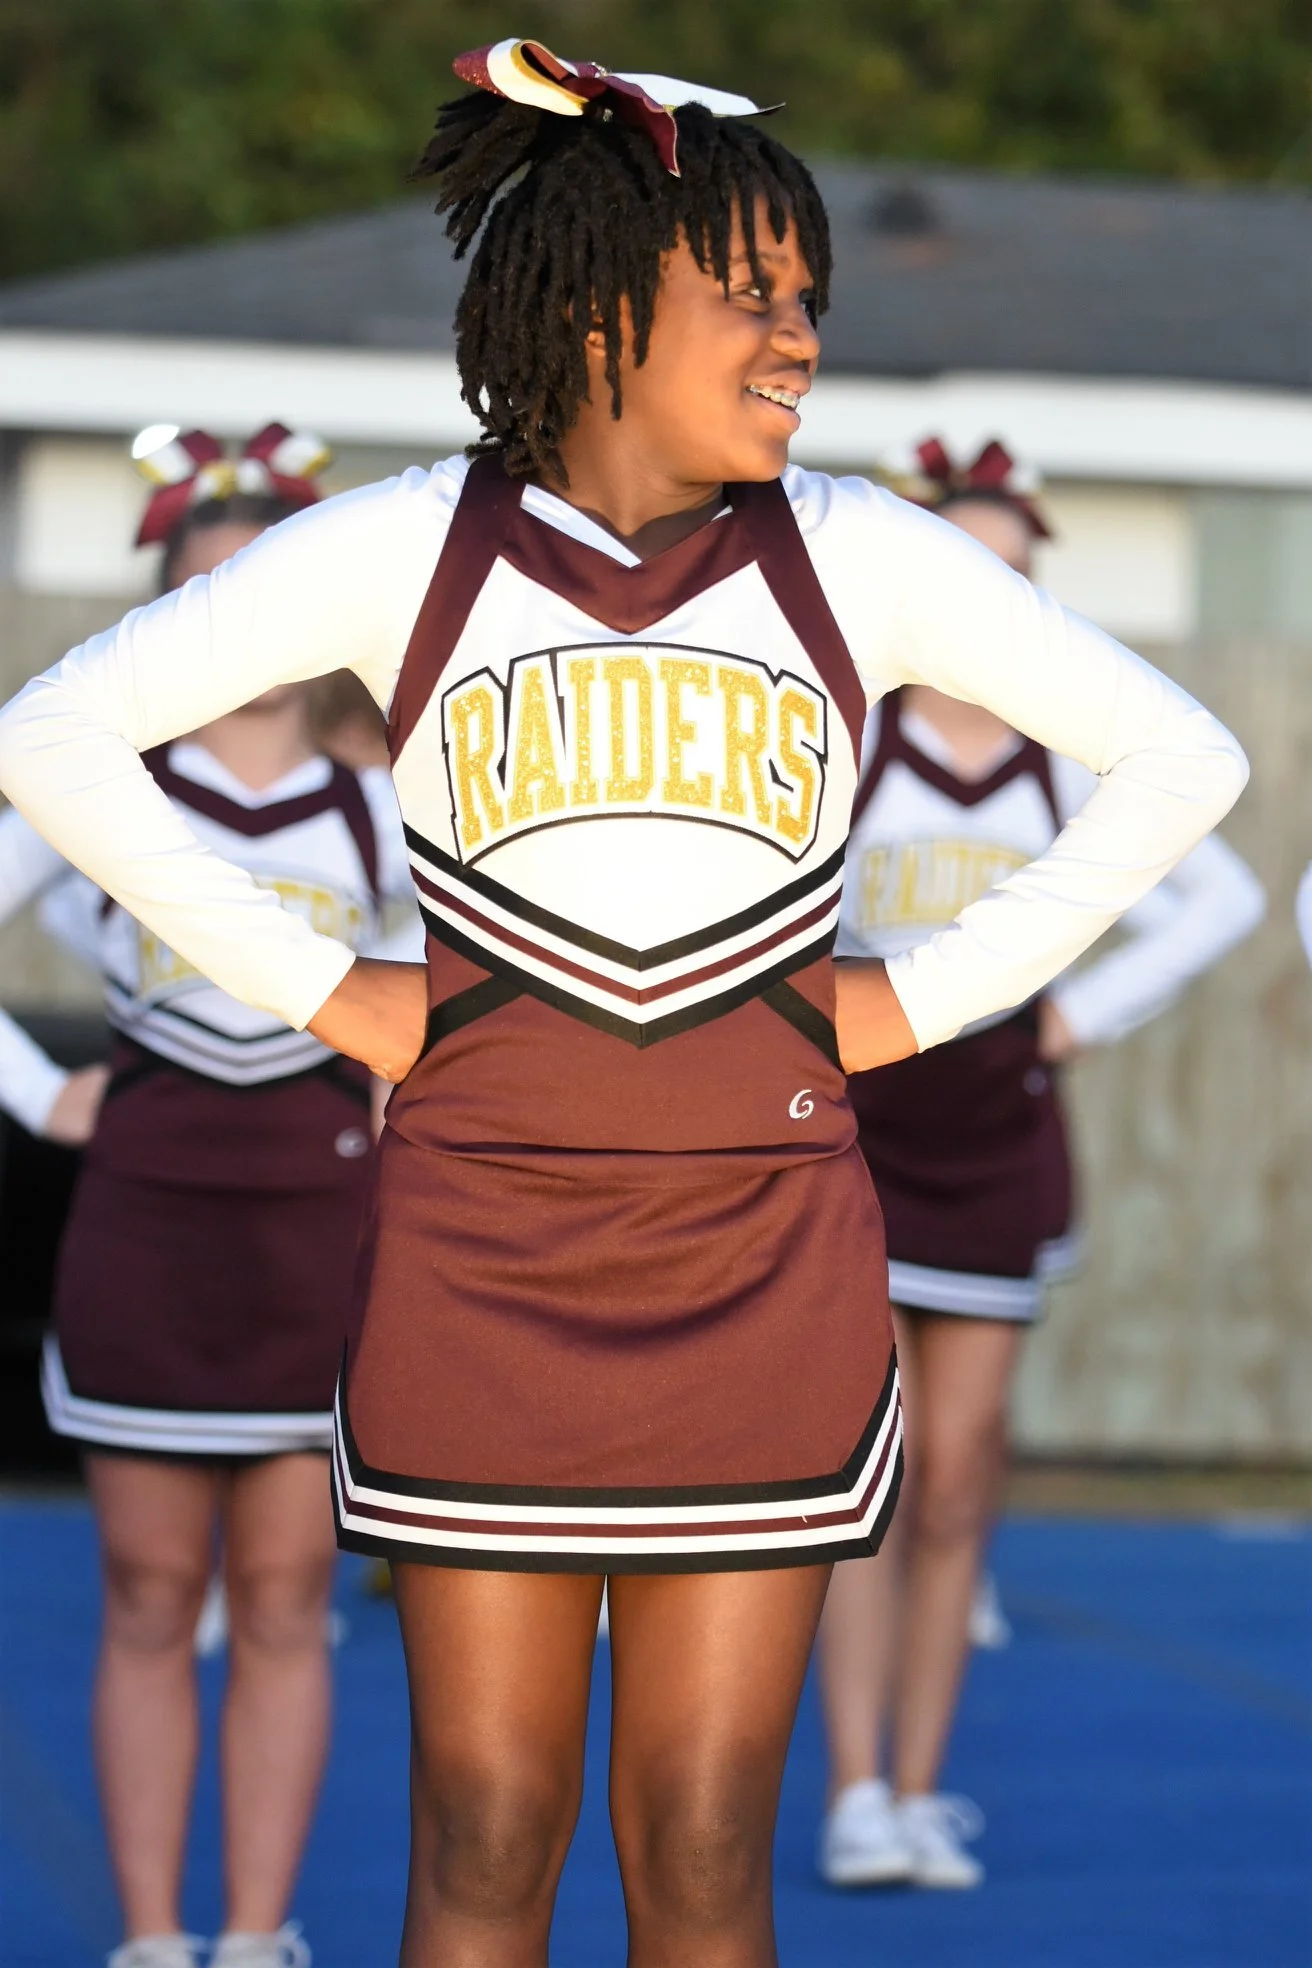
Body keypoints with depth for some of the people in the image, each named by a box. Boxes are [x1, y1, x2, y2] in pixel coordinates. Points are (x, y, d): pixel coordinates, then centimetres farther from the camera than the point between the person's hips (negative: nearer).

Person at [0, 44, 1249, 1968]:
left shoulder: (854, 555, 3)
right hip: (481, 1256, -1)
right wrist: (318, 990, -2)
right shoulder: (405, 548, 0)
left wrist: (926, 999, 3)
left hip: (763, 1268, 1)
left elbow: (1180, 756, 8)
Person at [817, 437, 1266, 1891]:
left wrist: (1091, 1011, 3)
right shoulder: (841, 741, -1)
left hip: (998, 1143, 2)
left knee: (955, 1485, 3)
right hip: (855, 1129, -2)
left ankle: (919, 1796, 9)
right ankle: (856, 1797, -6)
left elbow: (1221, 896, 12)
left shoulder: (1067, 766, 6)